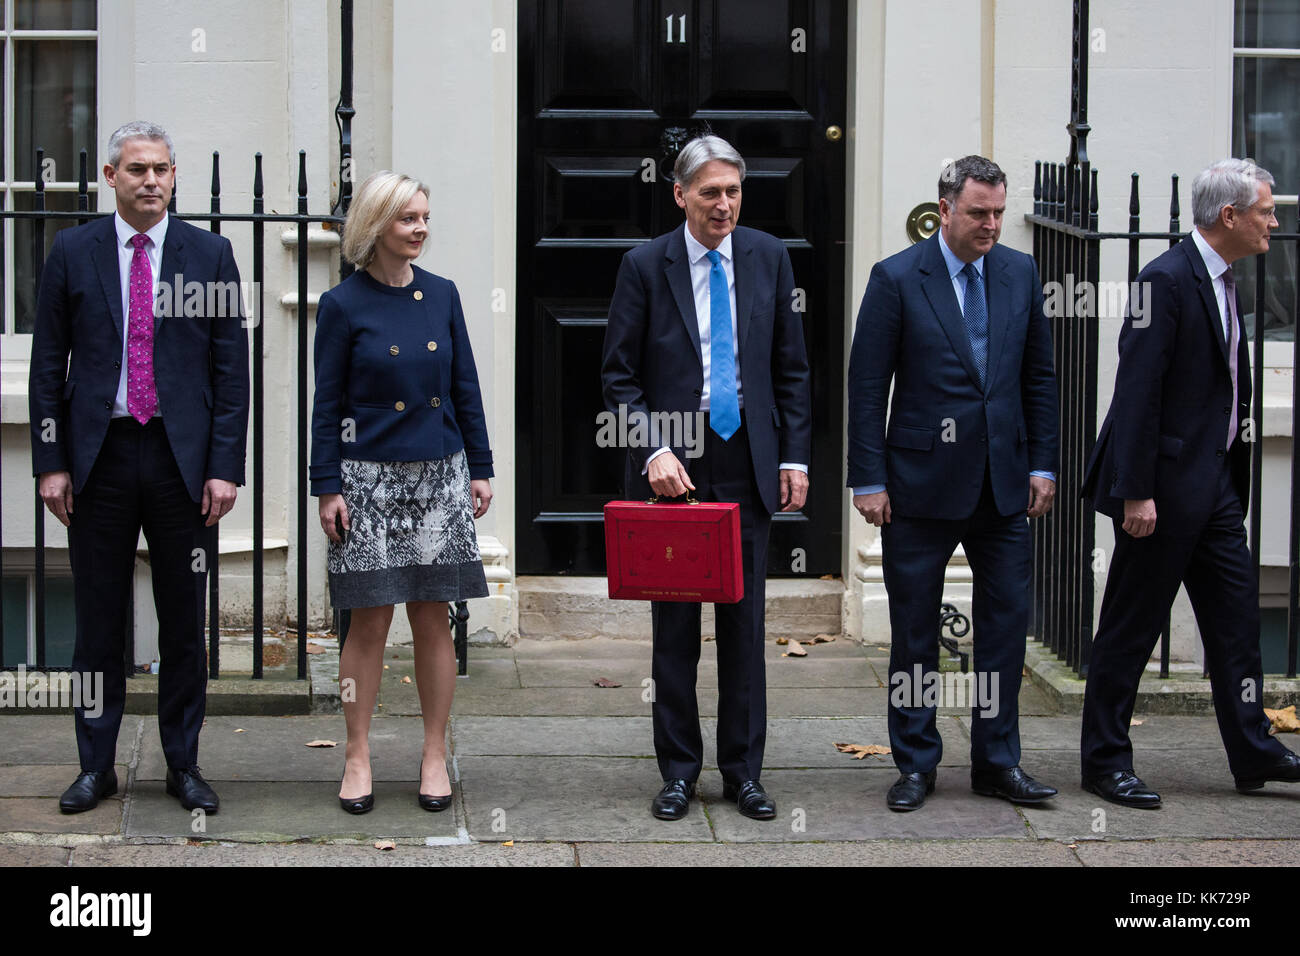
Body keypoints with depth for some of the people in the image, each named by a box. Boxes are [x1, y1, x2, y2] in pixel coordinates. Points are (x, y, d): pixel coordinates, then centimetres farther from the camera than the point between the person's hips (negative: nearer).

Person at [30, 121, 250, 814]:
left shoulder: (210, 254, 3)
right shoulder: (73, 252, 4)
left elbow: (232, 367, 2)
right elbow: (47, 365, 4)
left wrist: (225, 466, -5)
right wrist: (51, 463, -3)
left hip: (182, 458, 0)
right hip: (99, 455, 0)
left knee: (183, 620, 6)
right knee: (98, 620, 7)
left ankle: (183, 764, 17)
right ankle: (96, 765, 16)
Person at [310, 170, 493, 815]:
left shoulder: (442, 294, 7)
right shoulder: (344, 304, -3)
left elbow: (465, 388, 11)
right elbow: (327, 404, -1)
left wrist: (480, 468, 8)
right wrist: (327, 488, -5)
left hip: (440, 475, 3)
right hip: (370, 480, -3)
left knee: (432, 617, 5)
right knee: (369, 620, 0)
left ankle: (435, 755, 13)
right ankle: (358, 756, 10)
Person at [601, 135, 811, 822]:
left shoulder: (768, 258, 5)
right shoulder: (645, 266, -1)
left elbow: (791, 368, 9)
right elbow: (619, 376, -1)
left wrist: (794, 456, 2)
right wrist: (653, 451, -13)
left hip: (748, 465, 2)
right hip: (673, 467, -2)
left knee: (745, 624, 6)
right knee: (673, 627, 5)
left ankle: (743, 771, 15)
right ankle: (679, 770, 15)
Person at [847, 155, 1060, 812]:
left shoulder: (1020, 274, 7)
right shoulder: (897, 279, -6)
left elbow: (1039, 376, 12)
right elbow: (866, 388, -5)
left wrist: (1042, 464, 6)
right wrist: (869, 480, -9)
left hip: (1002, 485, 4)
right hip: (921, 485, -4)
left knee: (1007, 621, 6)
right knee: (914, 630, 5)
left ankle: (997, 762, 16)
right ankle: (916, 764, 16)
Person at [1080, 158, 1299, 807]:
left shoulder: (1222, 281, 13)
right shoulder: (1167, 280, -16)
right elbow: (1137, 390, -20)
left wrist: (1233, 476, 15)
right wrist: (1136, 492, -23)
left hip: (1215, 483, 9)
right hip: (1166, 485, -9)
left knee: (1235, 613, 11)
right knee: (1132, 626, 1)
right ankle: (1104, 761, 11)